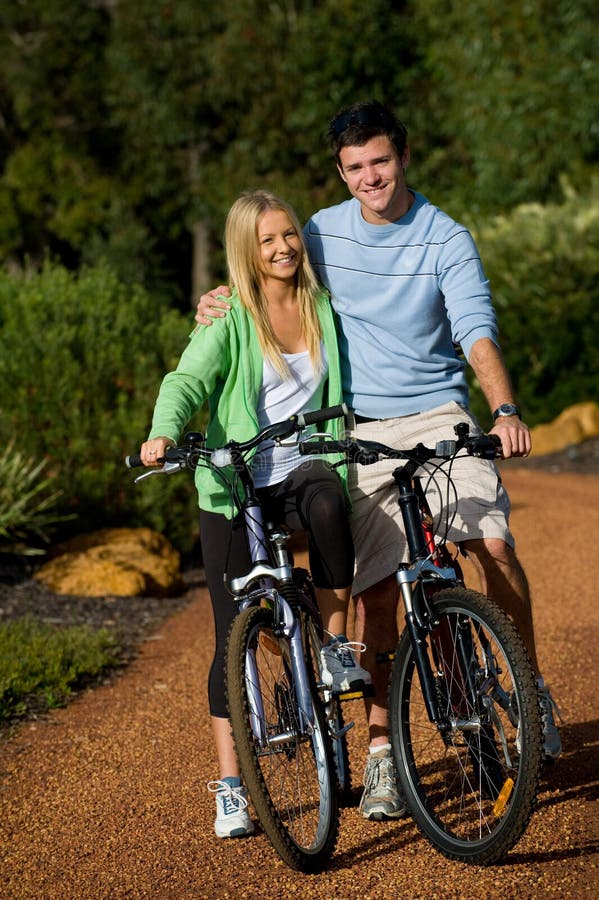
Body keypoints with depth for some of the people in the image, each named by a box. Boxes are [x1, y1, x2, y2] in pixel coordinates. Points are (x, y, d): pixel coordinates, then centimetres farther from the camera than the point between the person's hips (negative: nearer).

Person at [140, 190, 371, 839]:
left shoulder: (322, 308, 8)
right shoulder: (229, 317, -4)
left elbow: (338, 392, 21)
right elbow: (187, 380, -16)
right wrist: (162, 433, -35)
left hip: (305, 469, 2)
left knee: (329, 503, -36)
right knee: (234, 635, -3)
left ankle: (336, 647, -16)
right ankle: (229, 785, 7)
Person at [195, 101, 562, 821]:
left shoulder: (445, 239, -4)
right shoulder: (323, 233, 5)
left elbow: (477, 332, -15)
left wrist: (504, 409, -31)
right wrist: (221, 303, 1)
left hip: (439, 417, -1)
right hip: (361, 431, 2)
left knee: (492, 544, -21)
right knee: (373, 589, -2)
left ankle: (531, 688, 1)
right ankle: (380, 749, 7)